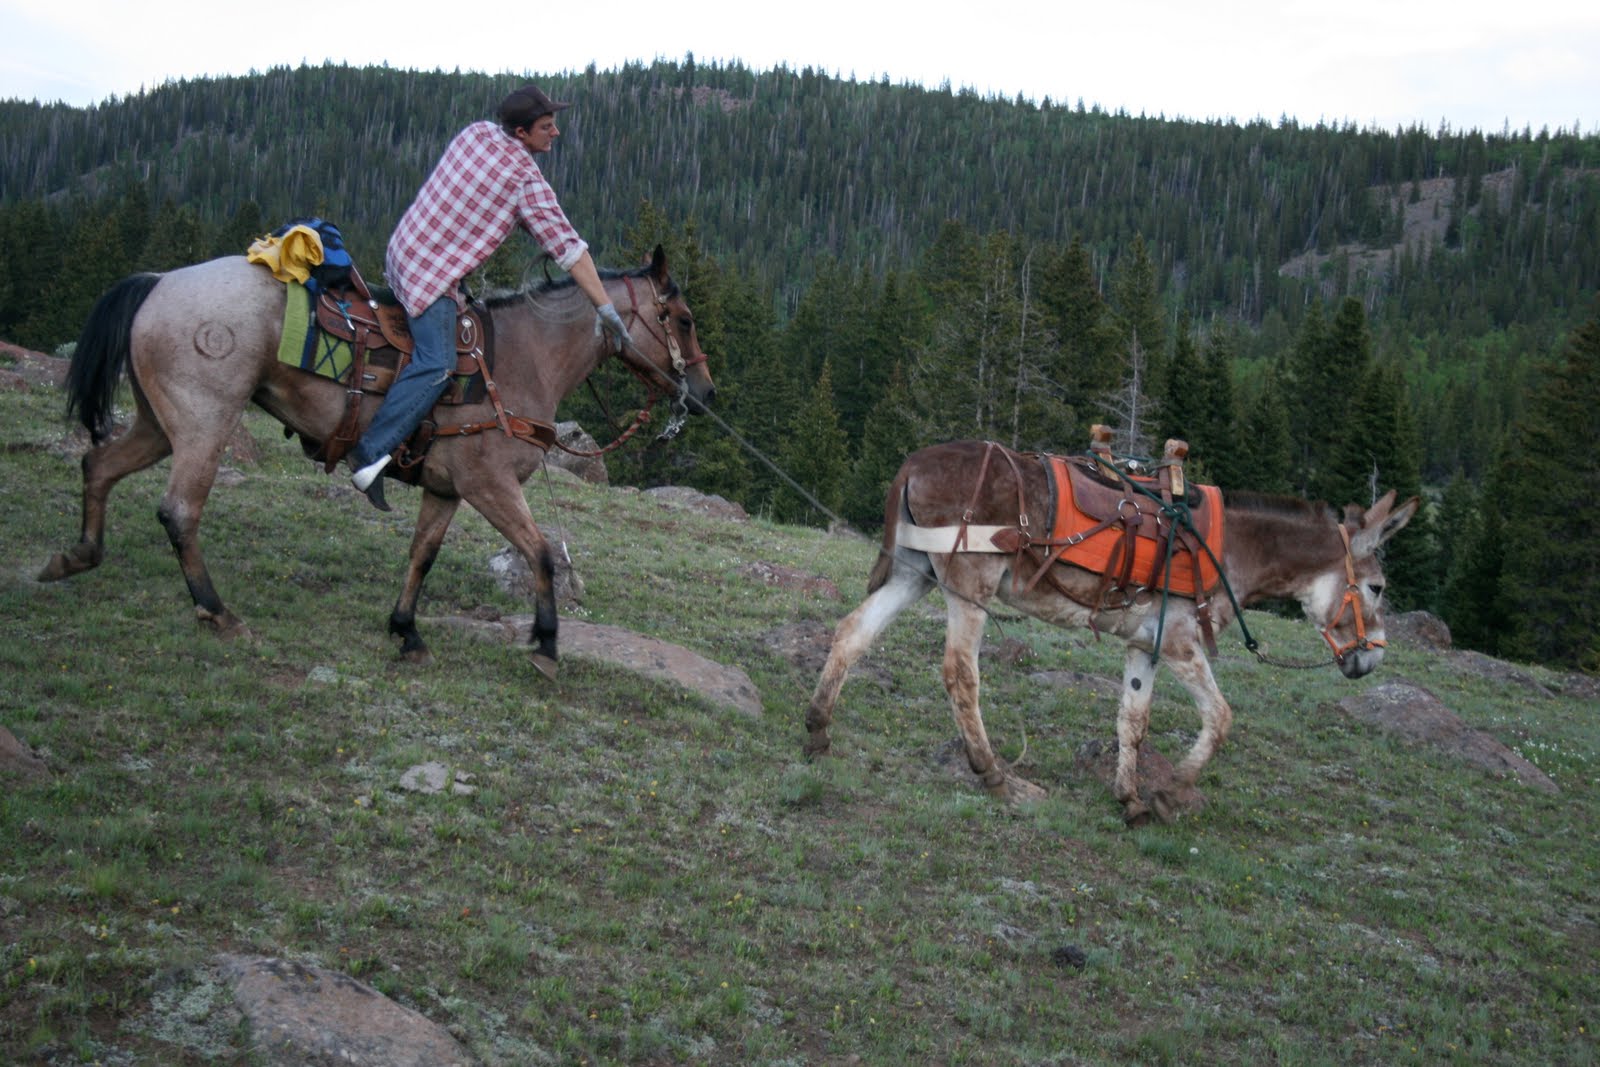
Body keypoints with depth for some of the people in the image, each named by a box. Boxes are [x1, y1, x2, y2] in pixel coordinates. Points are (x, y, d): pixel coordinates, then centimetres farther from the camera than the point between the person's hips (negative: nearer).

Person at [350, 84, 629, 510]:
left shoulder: (476, 132, 7)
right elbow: (568, 248, -14)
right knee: (437, 366, -18)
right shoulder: (528, 181, -14)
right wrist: (605, 307, -12)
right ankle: (370, 452, -23)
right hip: (431, 273, -10)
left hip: (402, 248, 10)